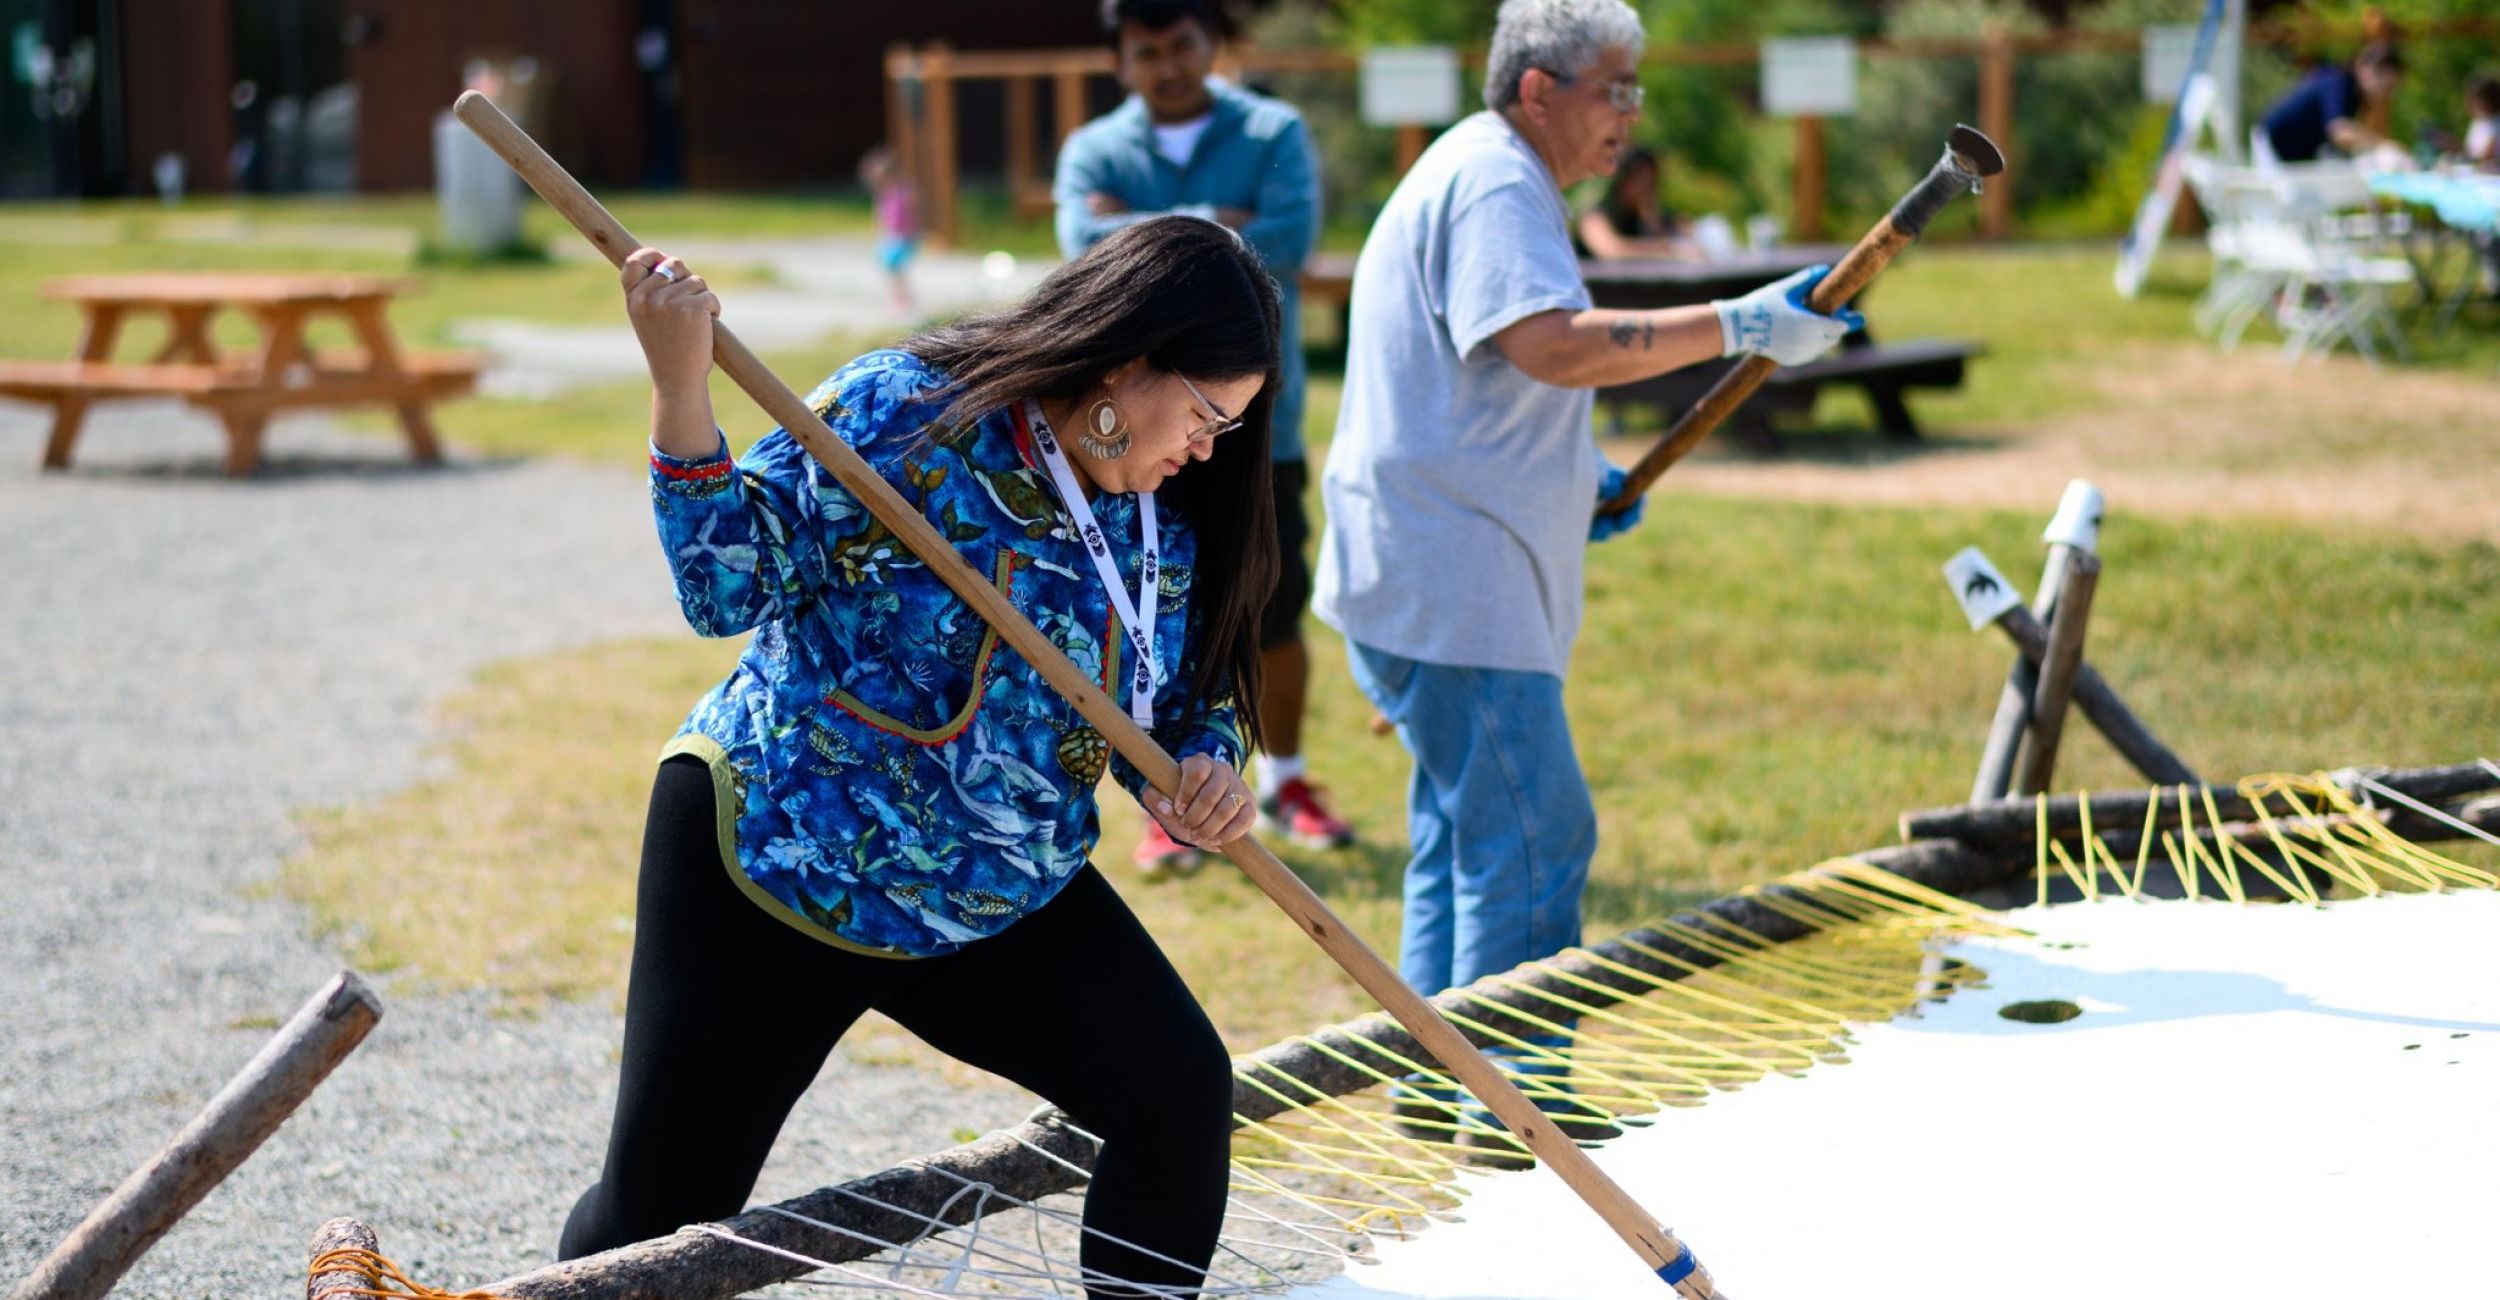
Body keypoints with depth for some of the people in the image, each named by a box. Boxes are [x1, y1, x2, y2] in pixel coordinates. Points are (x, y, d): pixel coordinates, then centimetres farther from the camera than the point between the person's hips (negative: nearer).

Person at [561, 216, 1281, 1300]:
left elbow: (1194, 701, 13)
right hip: (772, 863, -5)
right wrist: (680, 389, -30)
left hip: (1003, 903, 5)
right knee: (662, 1209, -3)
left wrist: (1206, 772, -11)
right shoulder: (898, 410, -15)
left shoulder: (1171, 529, 3)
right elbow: (729, 587, -17)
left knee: (1179, 1092, -14)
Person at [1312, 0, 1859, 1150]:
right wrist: (1738, 327, -31)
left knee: (1468, 828, 18)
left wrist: (1574, 481, 18)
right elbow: (1554, 346, -32)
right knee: (1533, 837, -7)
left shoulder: (1484, 180, 20)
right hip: (1452, 590, -11)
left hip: (1430, 576, 11)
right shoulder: (1494, 185, -15)